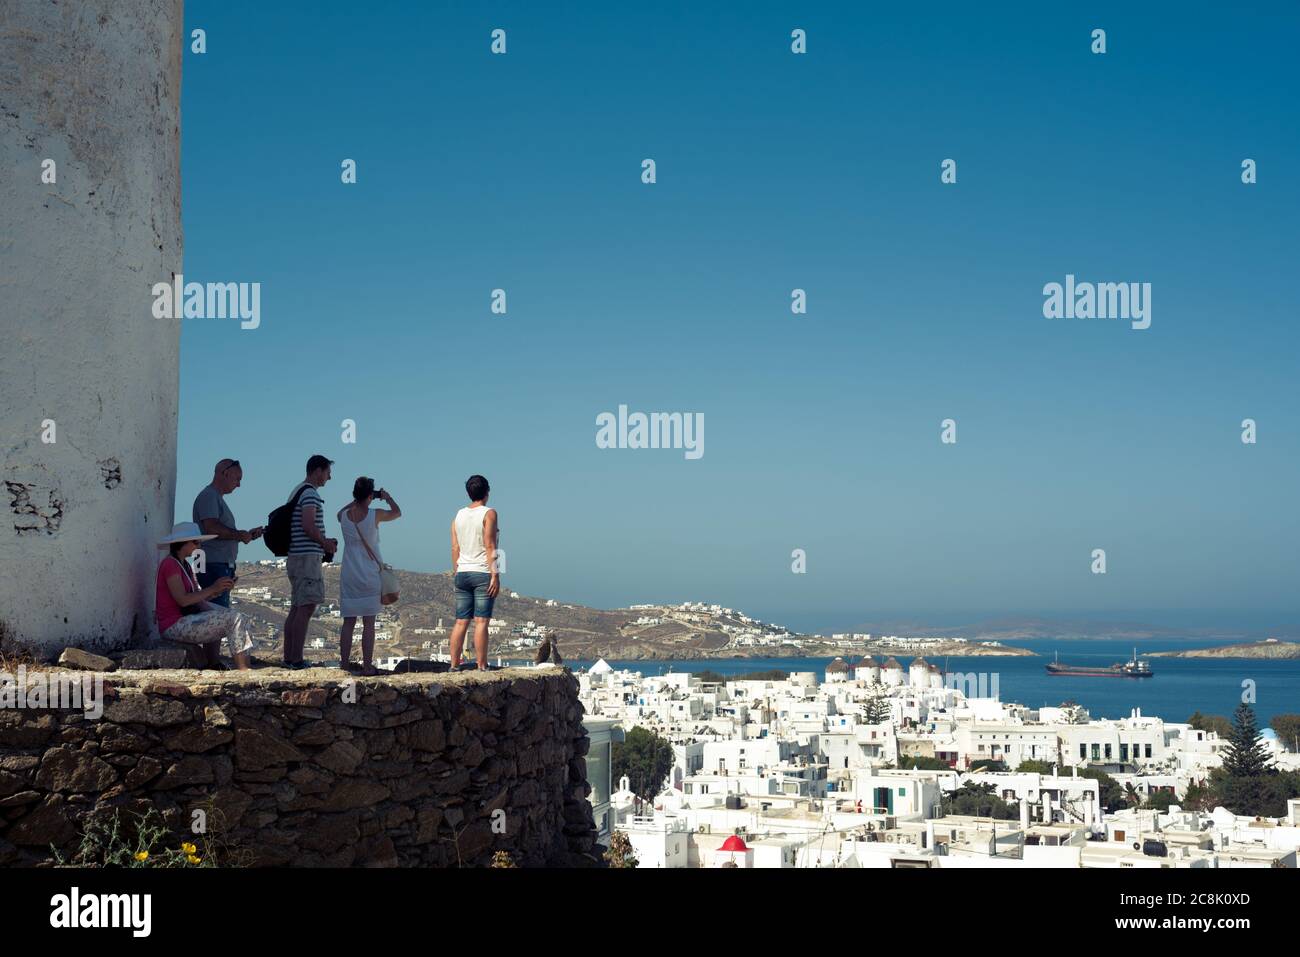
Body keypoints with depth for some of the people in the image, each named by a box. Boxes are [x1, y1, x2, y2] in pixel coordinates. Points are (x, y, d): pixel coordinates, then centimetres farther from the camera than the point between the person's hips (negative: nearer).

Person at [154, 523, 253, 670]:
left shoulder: (184, 565, 18)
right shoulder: (170, 564, -12)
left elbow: (197, 597, 14)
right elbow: (182, 600, -21)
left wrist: (219, 590, -2)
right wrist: (212, 588, -17)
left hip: (184, 621, 10)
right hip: (174, 627, -10)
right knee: (235, 620, -17)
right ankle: (243, 671, -18)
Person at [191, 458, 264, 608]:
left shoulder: (217, 498, 23)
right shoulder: (209, 496, -8)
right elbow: (212, 528, -20)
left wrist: (247, 535, 13)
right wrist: (240, 535, -9)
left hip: (223, 567, 10)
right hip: (214, 566, -10)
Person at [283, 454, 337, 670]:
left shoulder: (298, 491, 19)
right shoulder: (310, 493, -13)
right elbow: (308, 526, -23)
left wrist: (324, 541, 18)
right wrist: (326, 543, -8)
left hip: (295, 556, 10)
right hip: (308, 557, -10)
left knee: (297, 608, 11)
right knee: (306, 608, -9)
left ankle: (289, 657, 13)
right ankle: (296, 659, -11)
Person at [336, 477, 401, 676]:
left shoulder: (344, 516, -1)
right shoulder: (375, 515, -10)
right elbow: (397, 512, 11)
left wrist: (355, 502, 29)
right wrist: (387, 497, 25)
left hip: (348, 576, 3)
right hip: (369, 577, -3)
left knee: (348, 622, 7)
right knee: (368, 624, 0)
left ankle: (344, 664, 6)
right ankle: (367, 665, 0)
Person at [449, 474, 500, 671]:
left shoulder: (459, 515, 11)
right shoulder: (489, 514, -6)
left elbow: (455, 549, 10)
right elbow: (489, 546, -13)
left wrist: (458, 574, 17)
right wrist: (495, 575, -13)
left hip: (463, 574, 5)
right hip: (483, 573, -5)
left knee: (461, 621, 7)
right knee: (481, 621, -6)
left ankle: (454, 665, 8)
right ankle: (481, 666, -7)